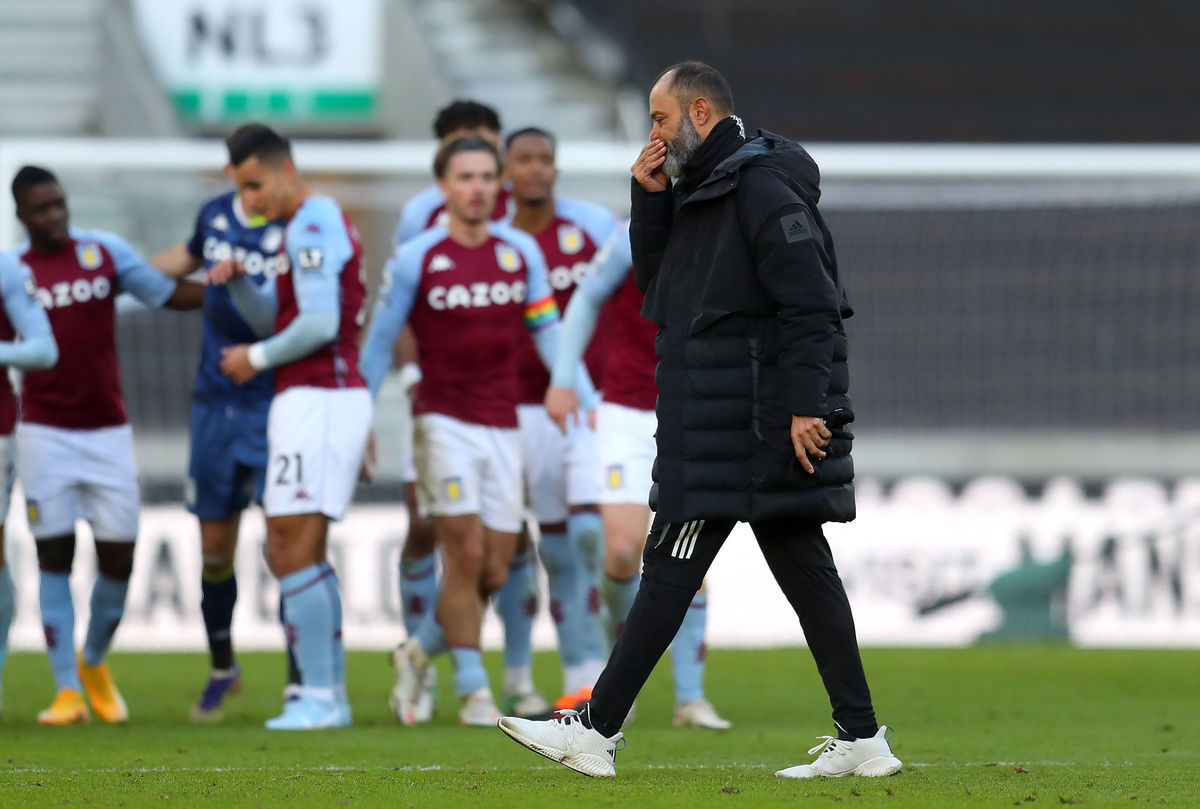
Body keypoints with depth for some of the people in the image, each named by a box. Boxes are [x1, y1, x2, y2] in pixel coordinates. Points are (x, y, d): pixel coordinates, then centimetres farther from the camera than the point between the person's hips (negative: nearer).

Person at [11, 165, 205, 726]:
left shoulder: (106, 253, 3)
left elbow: (171, 295, 8)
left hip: (108, 432, 1)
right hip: (45, 433, -1)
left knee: (118, 558, 0)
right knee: (54, 557, -2)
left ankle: (94, 663, 26)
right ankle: (67, 690, 2)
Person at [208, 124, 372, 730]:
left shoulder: (311, 226, -13)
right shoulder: (322, 222, 19)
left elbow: (318, 324, -22)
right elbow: (274, 319, 22)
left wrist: (256, 358, -8)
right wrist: (238, 281, 4)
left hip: (319, 400, -11)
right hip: (326, 400, 11)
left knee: (294, 553, -9)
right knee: (292, 554, 14)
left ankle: (318, 698, -8)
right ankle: (332, 694, 15)